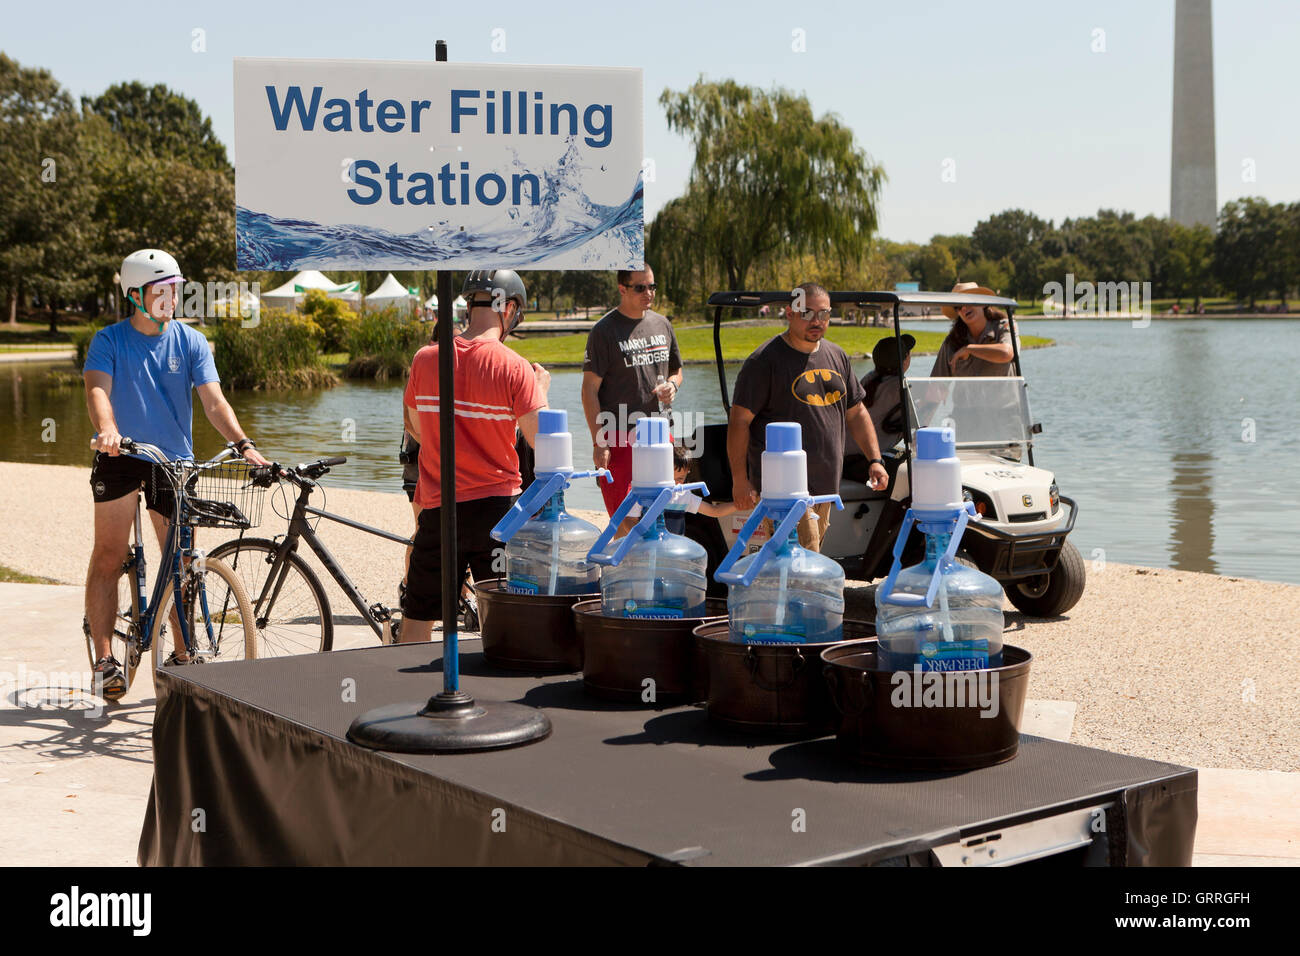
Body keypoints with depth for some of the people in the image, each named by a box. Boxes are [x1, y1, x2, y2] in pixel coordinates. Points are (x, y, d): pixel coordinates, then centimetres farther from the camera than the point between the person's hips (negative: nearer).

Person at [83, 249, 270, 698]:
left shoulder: (191, 342, 2)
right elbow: (98, 389, -19)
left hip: (175, 459, 2)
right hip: (121, 455, -2)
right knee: (108, 555, -7)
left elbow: (214, 401, -7)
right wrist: (107, 430, -40)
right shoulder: (109, 340, -3)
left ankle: (180, 655, 17)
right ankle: (104, 659, -1)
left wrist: (243, 444, -24)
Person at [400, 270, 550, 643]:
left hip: (437, 508, 2)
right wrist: (541, 389, 4)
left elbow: (415, 429, 11)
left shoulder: (425, 358, -1)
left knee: (417, 619, 12)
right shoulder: (514, 367, -11)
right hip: (497, 507, -2)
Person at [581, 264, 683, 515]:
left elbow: (676, 370, 26)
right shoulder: (604, 330, -6)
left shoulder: (662, 324, 12)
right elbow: (590, 389, -8)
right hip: (618, 435, -5)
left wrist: (672, 385, 0)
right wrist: (598, 442, -15)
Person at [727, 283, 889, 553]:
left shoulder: (837, 356, 14)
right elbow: (739, 421, -9)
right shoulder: (765, 360, -7)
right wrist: (740, 480, -13)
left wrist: (875, 460, 10)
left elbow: (856, 413, 21)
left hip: (826, 483, 7)